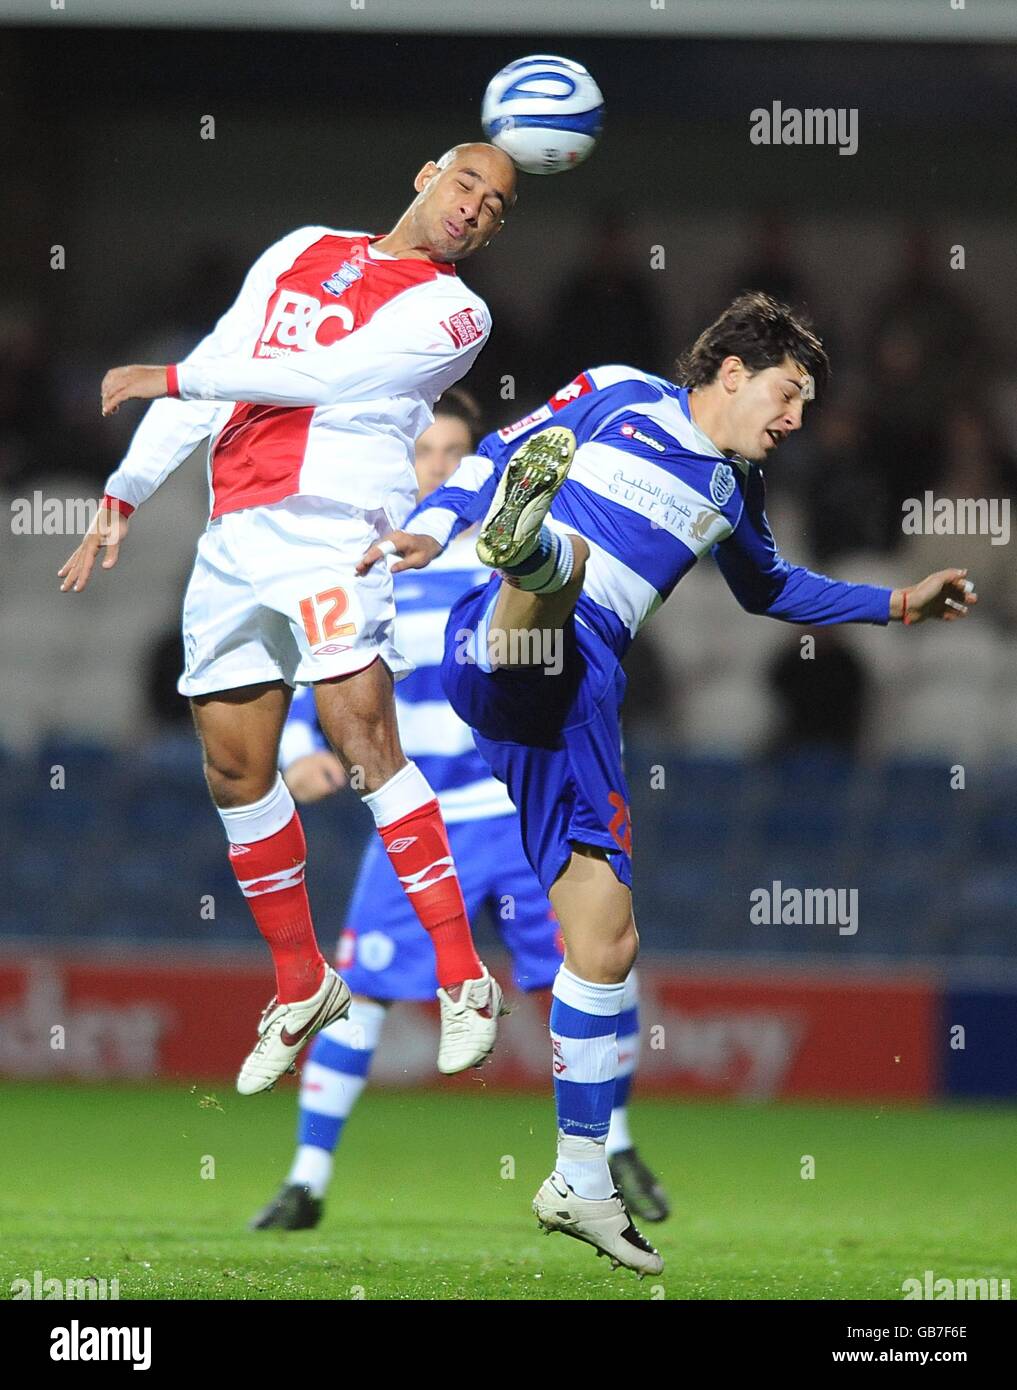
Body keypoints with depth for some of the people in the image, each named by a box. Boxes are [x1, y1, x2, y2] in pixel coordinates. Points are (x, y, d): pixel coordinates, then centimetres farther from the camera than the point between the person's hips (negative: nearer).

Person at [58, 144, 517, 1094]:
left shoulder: (450, 312, 3)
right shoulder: (304, 251, 21)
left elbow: (325, 378, -9)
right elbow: (216, 367, 21)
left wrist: (170, 378, -8)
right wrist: (125, 495, 16)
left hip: (331, 525, -6)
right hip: (232, 538, 6)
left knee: (360, 730, -20)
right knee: (235, 765, 3)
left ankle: (463, 980, -19)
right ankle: (301, 988, 16)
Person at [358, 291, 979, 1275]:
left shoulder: (733, 492, 27)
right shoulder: (620, 399, 10)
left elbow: (769, 589, 46)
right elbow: (497, 451, 9)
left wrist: (894, 604, 46)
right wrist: (432, 523, -8)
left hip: (578, 700, 6)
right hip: (499, 647, -6)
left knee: (607, 941, 2)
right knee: (563, 551, -41)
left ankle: (580, 1182, 11)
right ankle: (522, 539, -80)